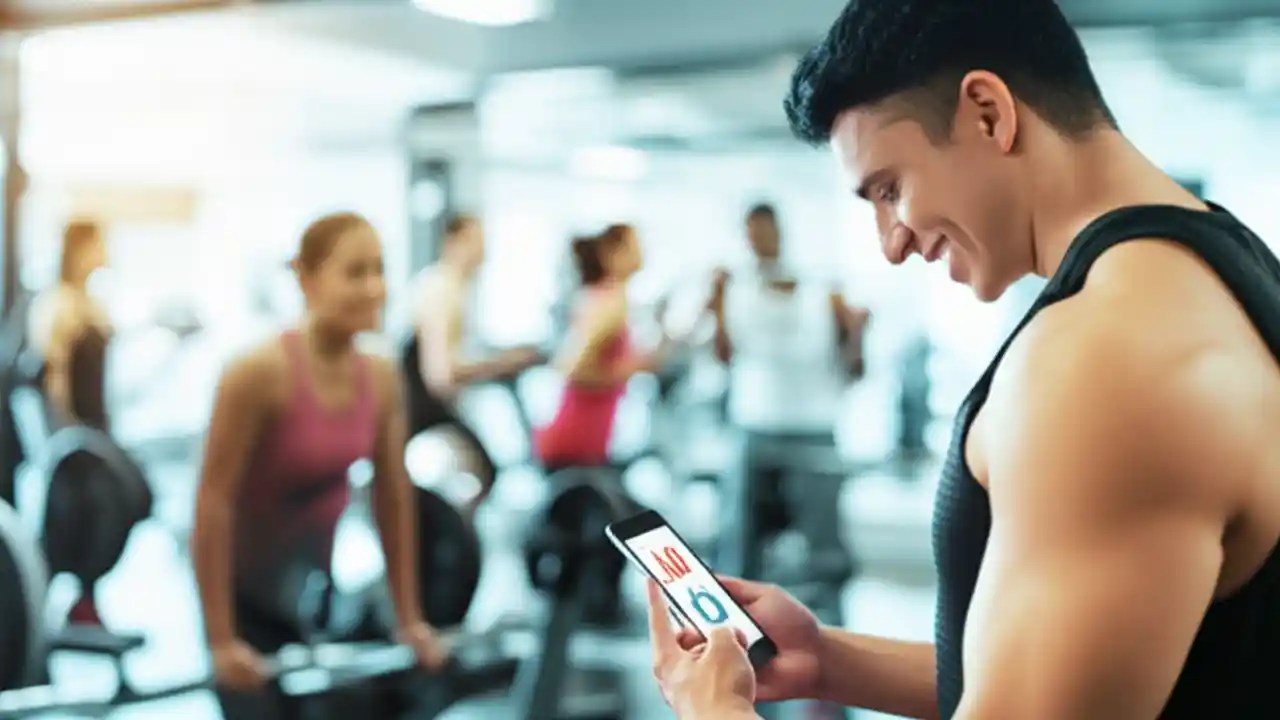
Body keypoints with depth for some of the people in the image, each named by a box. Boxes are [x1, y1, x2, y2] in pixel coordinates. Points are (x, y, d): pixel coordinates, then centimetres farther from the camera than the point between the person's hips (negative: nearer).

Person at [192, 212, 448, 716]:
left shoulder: (381, 380, -7)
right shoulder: (260, 373, -26)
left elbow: (393, 499, 1)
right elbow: (213, 501, -24)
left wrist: (410, 619, 4)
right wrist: (221, 640, -23)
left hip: (315, 585, 6)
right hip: (247, 594, -6)